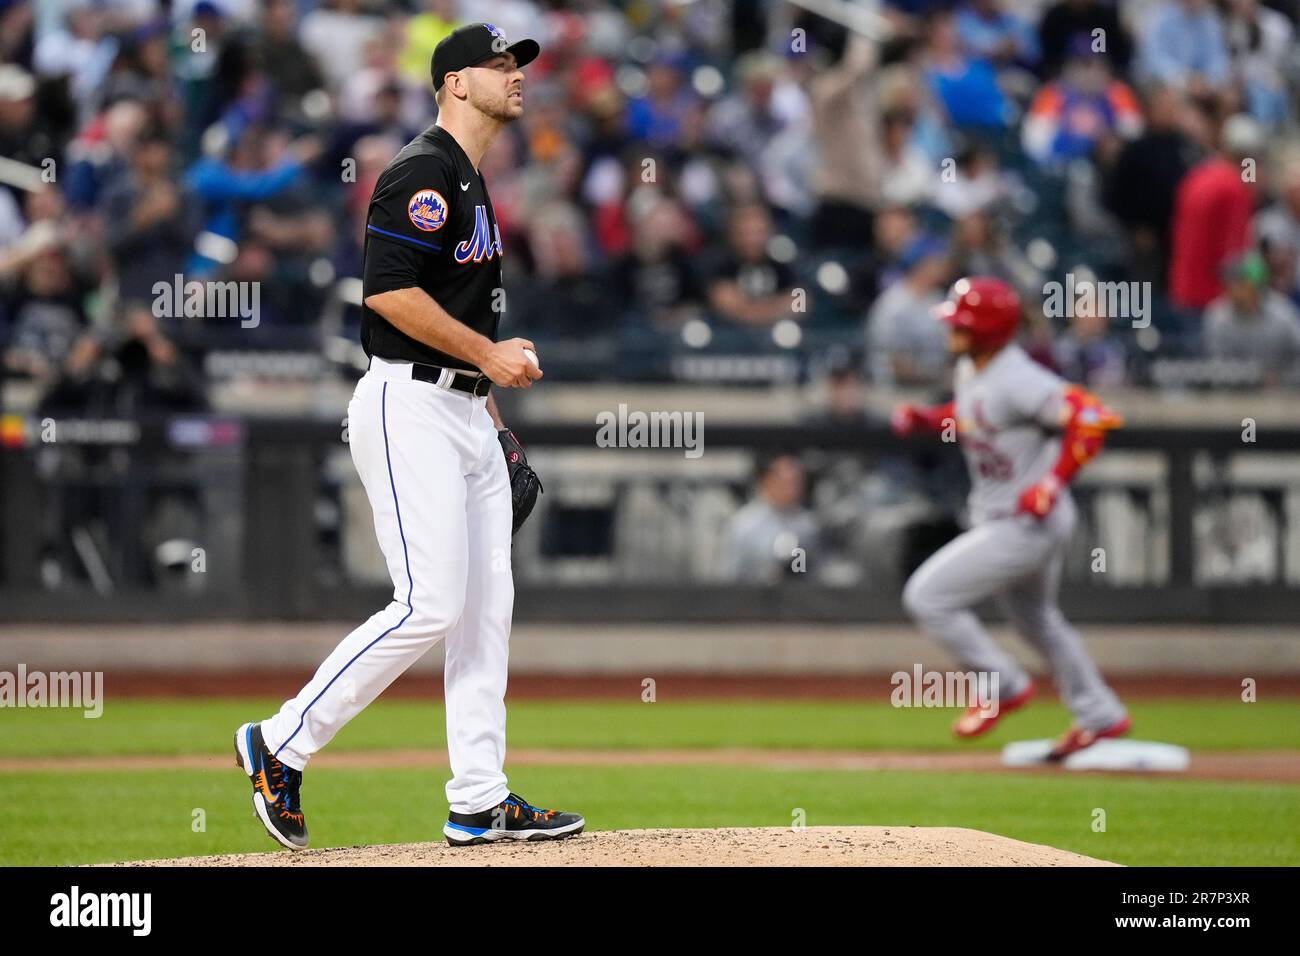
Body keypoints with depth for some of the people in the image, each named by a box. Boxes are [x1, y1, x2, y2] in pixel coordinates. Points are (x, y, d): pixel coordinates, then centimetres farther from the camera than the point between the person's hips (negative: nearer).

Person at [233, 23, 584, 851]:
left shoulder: (473, 187, 20)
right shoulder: (425, 173, -12)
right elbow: (388, 290, -22)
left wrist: (490, 408, 20)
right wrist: (488, 355, -17)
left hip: (466, 416, 10)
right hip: (409, 408, -10)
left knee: (488, 605, 5)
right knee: (432, 605, -15)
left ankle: (480, 803, 7)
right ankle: (282, 743, -5)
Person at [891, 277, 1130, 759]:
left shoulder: (1018, 381, -25)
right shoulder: (968, 371, 4)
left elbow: (1092, 417, -29)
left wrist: (1053, 483, -29)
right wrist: (924, 419, 5)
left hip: (1027, 524, -10)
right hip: (1000, 520, 10)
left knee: (927, 596, -9)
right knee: (1036, 619, 24)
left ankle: (1004, 686, 5)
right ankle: (1100, 716, 35)